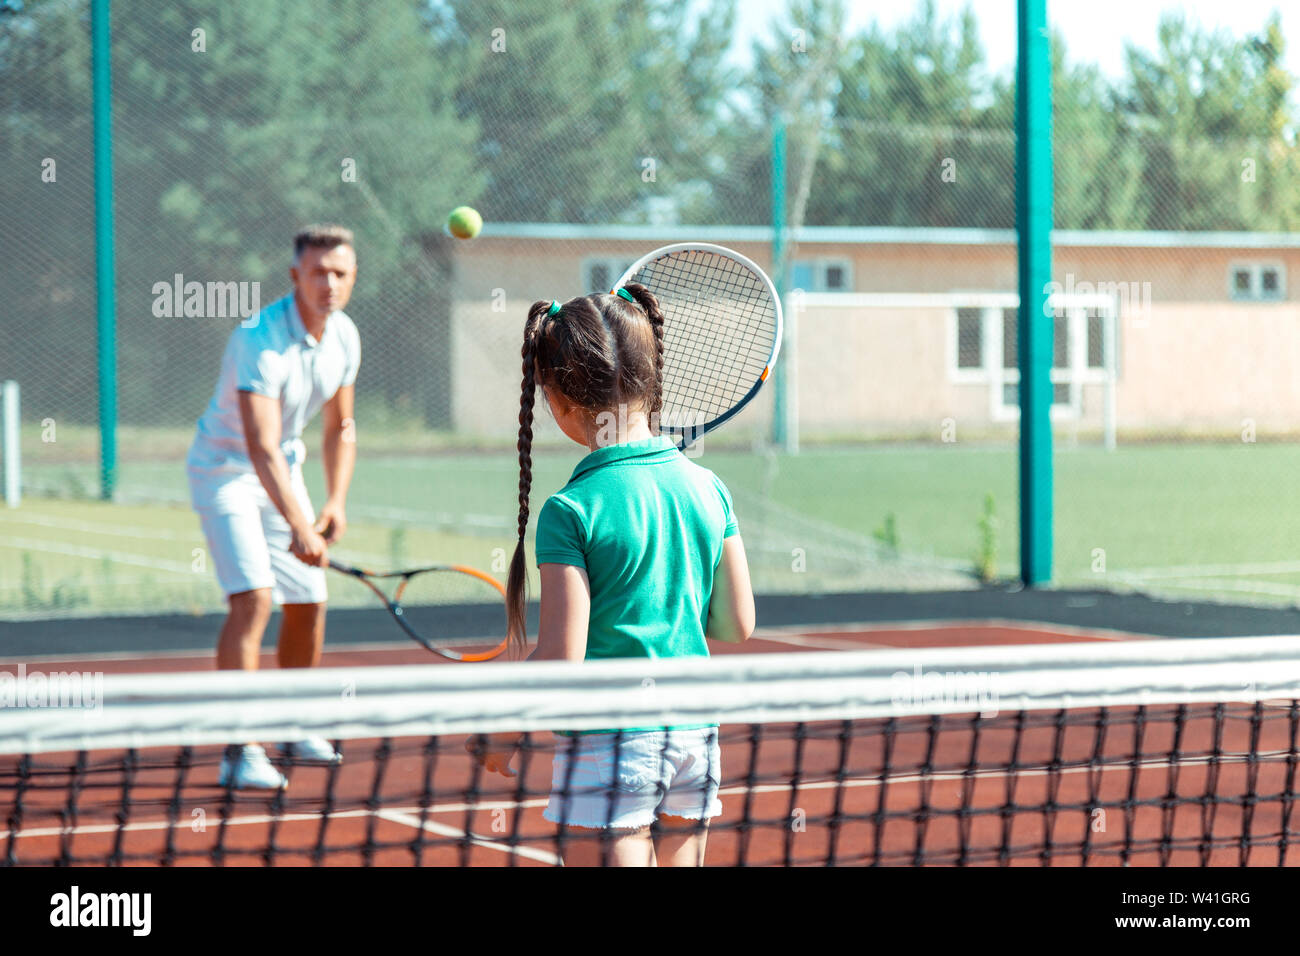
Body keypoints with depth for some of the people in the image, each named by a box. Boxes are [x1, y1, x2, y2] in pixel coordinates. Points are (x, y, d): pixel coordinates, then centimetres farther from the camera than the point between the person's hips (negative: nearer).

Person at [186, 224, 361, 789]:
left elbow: (340, 428, 9)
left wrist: (336, 503, -4)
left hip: (283, 470, 8)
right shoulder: (261, 341, -29)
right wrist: (299, 527, -44)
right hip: (224, 469, -7)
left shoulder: (344, 338, -4)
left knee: (309, 601, 9)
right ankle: (240, 754, -22)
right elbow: (261, 447, -37)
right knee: (253, 598, -21)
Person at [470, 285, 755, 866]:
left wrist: (504, 735, 0)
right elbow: (738, 625, 7)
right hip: (696, 740, 6)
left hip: (611, 748, -6)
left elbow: (560, 660, -15)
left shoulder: (573, 510, -13)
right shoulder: (707, 488, 3)